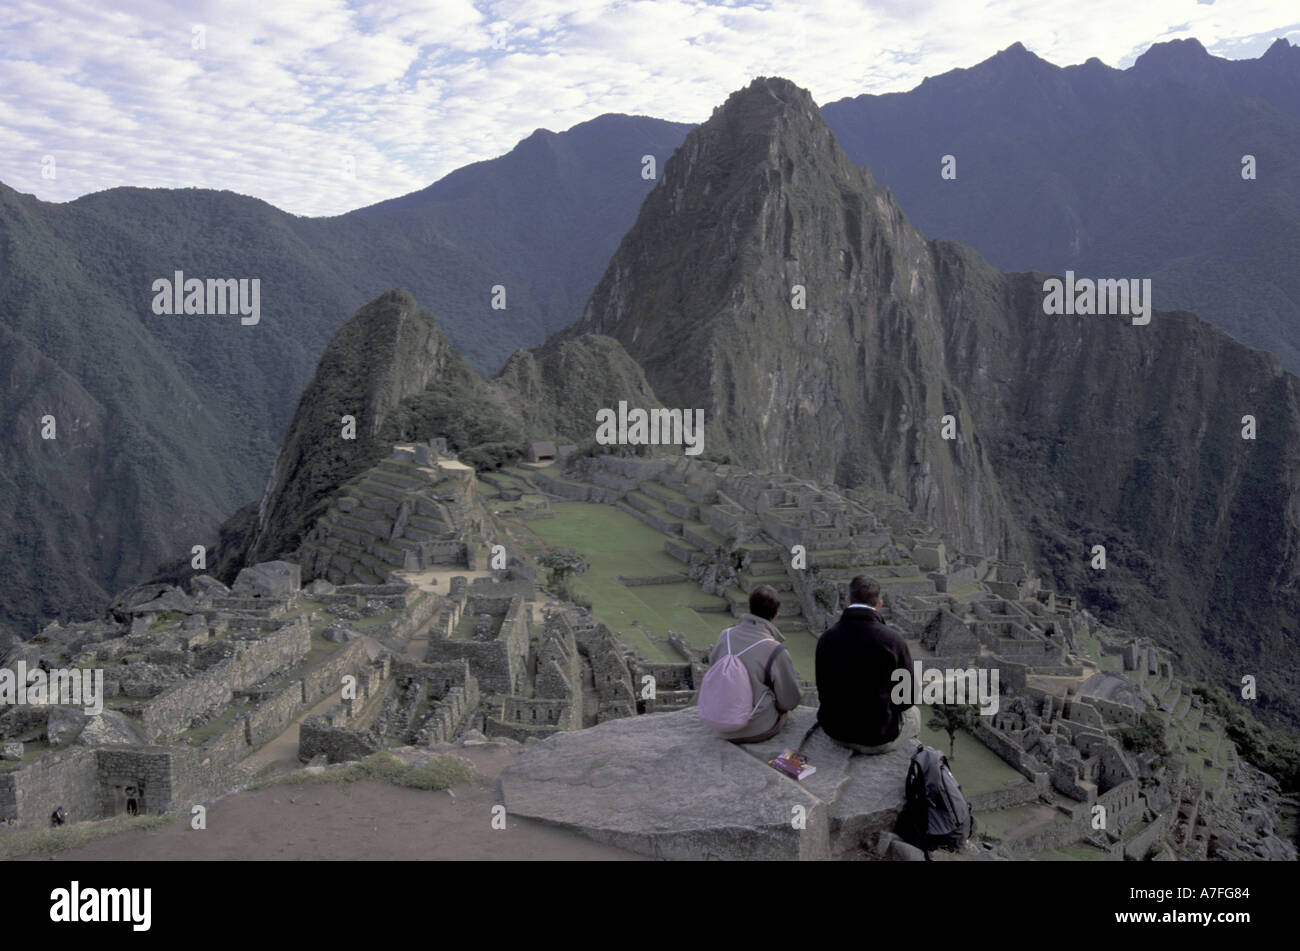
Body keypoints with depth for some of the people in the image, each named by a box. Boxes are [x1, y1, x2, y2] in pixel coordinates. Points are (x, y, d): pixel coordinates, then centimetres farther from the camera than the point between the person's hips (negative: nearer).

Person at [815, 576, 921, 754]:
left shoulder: (826, 638, -7)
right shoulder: (893, 640, -18)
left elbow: (823, 692, 2)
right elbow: (906, 699, -9)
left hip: (835, 732, 3)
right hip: (878, 740, -3)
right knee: (913, 714, 30)